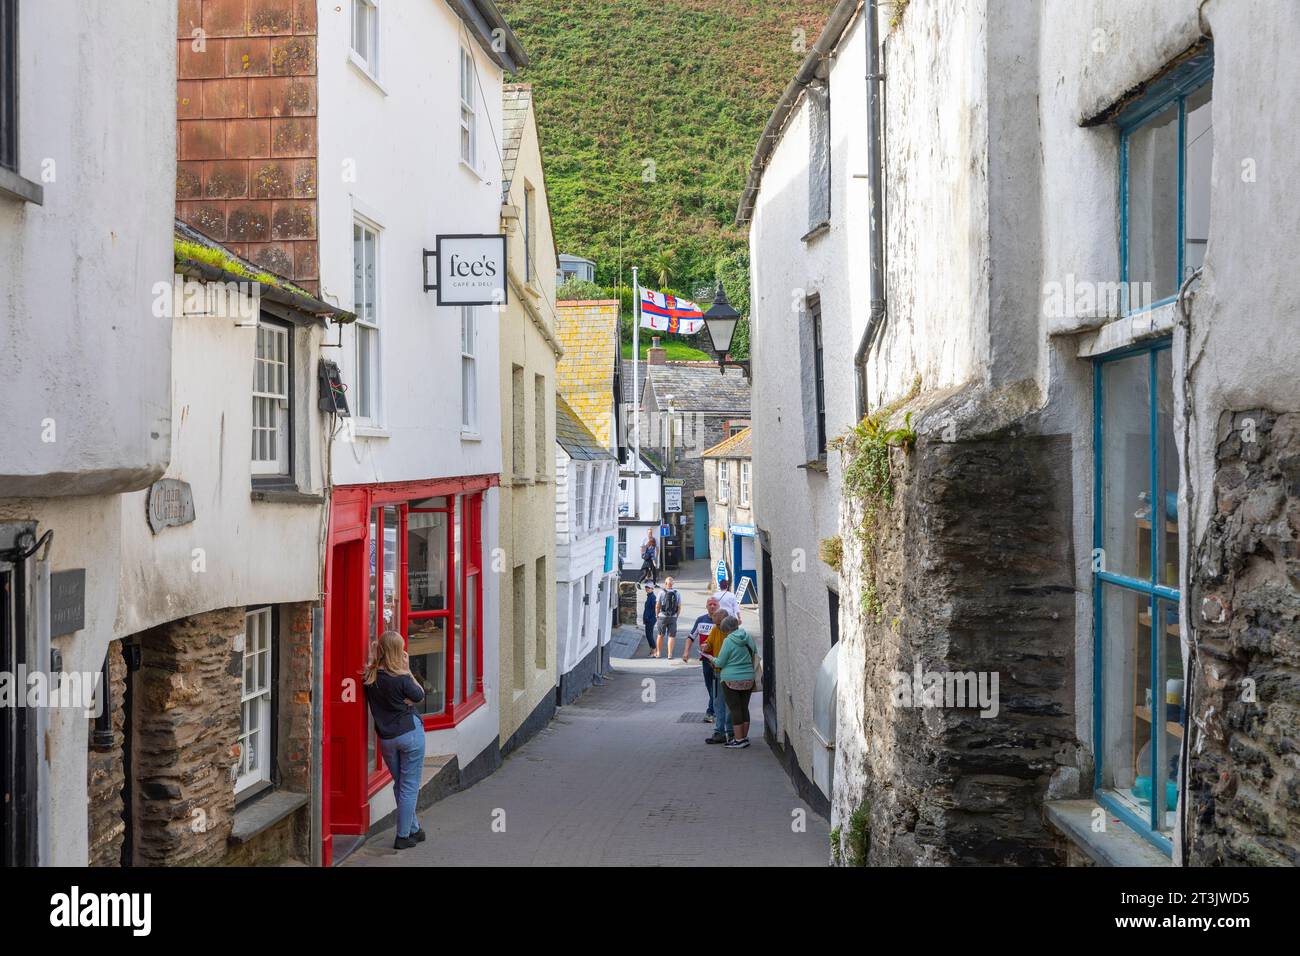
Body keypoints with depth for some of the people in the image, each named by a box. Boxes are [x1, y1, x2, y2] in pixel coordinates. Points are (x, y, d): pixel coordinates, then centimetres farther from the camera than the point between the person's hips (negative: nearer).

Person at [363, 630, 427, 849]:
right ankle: (403, 836, 7)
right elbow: (420, 695, -5)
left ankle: (413, 829, 29)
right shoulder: (400, 678, -20)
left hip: (386, 738, 5)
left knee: (400, 785, 19)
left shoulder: (370, 677, -6)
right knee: (409, 786, 5)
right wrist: (407, 669, -4)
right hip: (410, 734, -5)